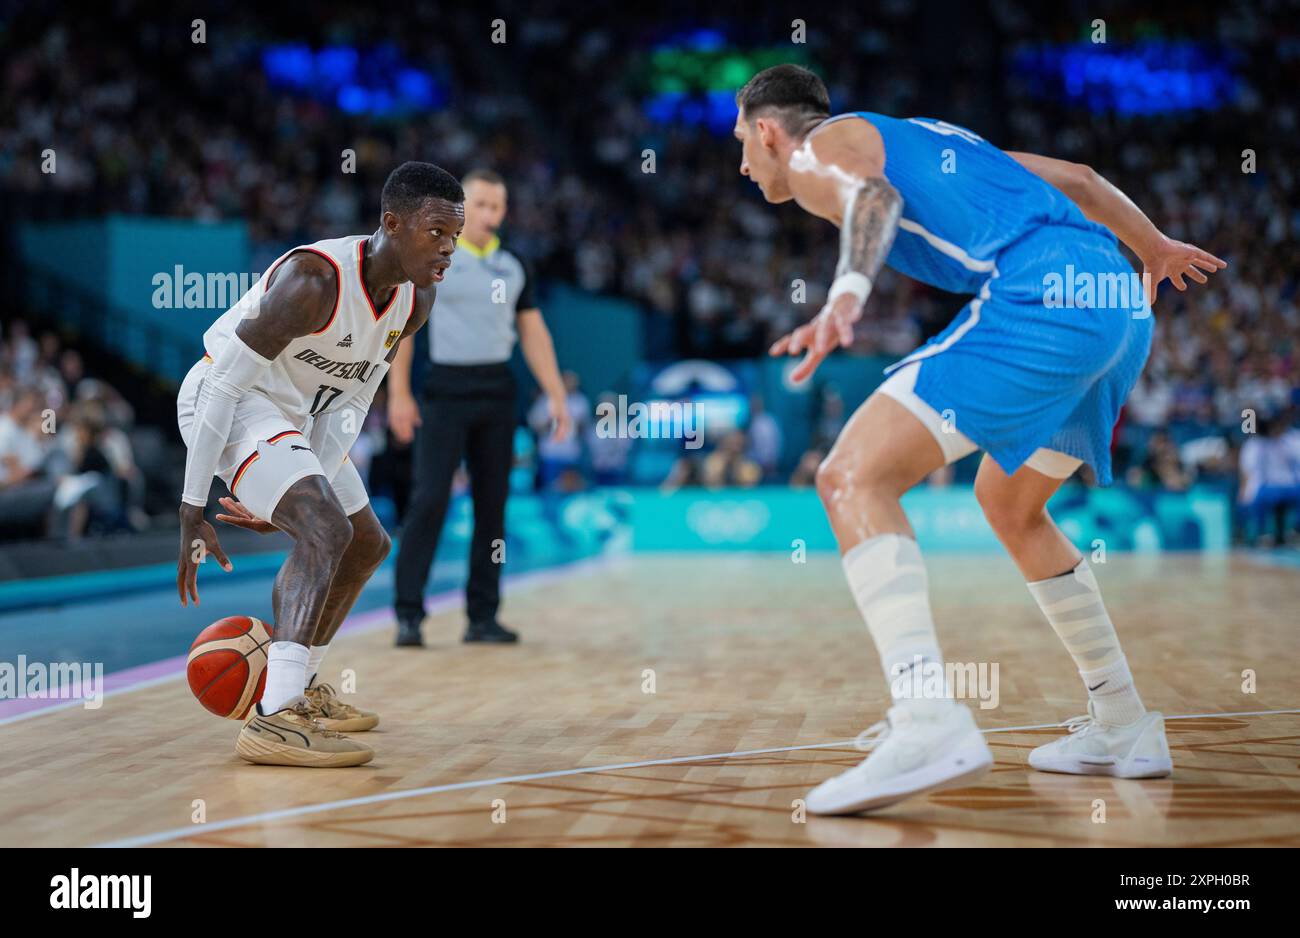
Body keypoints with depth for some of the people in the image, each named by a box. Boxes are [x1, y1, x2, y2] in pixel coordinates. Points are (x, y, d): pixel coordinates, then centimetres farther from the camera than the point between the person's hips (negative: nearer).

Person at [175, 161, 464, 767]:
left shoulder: (416, 299, -5)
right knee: (326, 530, -29)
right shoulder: (313, 280, -31)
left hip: (295, 413, 9)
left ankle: (298, 687, 35)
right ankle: (275, 719, -34)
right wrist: (192, 514, -26)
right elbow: (224, 386, -27)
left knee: (367, 544, 18)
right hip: (223, 401, -9)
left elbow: (351, 401, 3)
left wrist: (304, 492, -7)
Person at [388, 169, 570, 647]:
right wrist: (398, 393, -10)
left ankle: (483, 617, 11)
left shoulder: (512, 266, 12)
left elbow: (533, 331, 15)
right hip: (445, 393, -5)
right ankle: (408, 614, -4)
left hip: (497, 392, 5)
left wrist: (555, 394, 8)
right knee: (429, 500, -9)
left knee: (492, 505, 4)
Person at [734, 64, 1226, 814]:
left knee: (855, 478, -13)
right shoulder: (923, 136, 33)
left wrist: (847, 295, -35)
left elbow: (874, 196, -15)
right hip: (1120, 304, 9)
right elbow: (1074, 177, 35)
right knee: (1010, 504, 27)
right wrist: (1154, 247, 51)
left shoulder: (817, 149, 10)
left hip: (1041, 299, -9)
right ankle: (1124, 730, 28)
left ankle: (929, 724, -31)